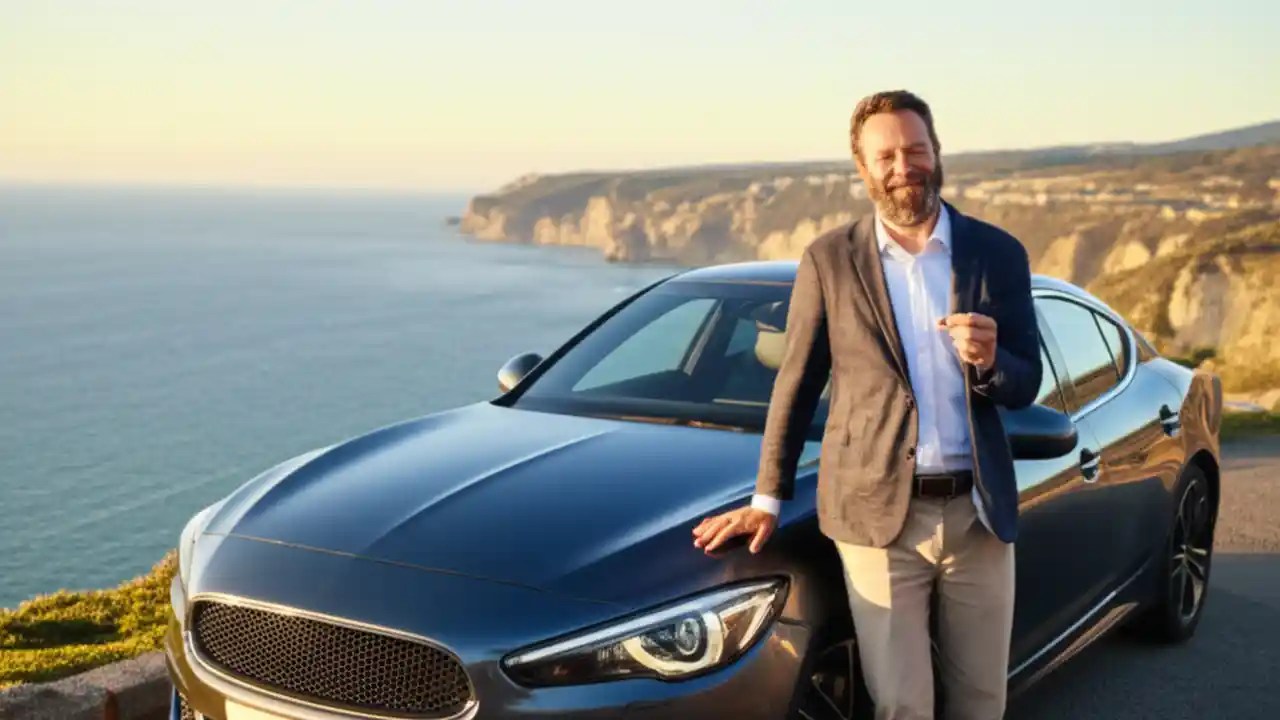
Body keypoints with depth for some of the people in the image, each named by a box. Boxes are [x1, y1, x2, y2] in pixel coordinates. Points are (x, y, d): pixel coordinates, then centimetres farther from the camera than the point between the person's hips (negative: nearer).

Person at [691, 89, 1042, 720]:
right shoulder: (829, 260, -1)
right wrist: (767, 499, 5)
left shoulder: (998, 253, 3)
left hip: (978, 510, 2)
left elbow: (1026, 387, 6)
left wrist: (989, 362, -18)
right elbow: (796, 385, 5)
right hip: (877, 513, -2)